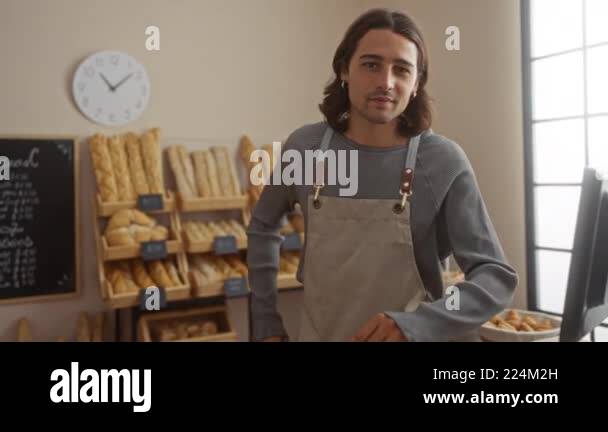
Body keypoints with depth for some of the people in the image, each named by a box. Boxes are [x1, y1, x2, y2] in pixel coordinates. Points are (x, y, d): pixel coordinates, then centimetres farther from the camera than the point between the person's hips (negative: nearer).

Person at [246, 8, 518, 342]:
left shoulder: (444, 162, -16)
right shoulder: (305, 146, -9)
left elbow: (497, 277, -15)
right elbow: (262, 227, 7)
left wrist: (415, 324, -31)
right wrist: (266, 322, 4)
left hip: (409, 336, -2)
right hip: (317, 333, 2)